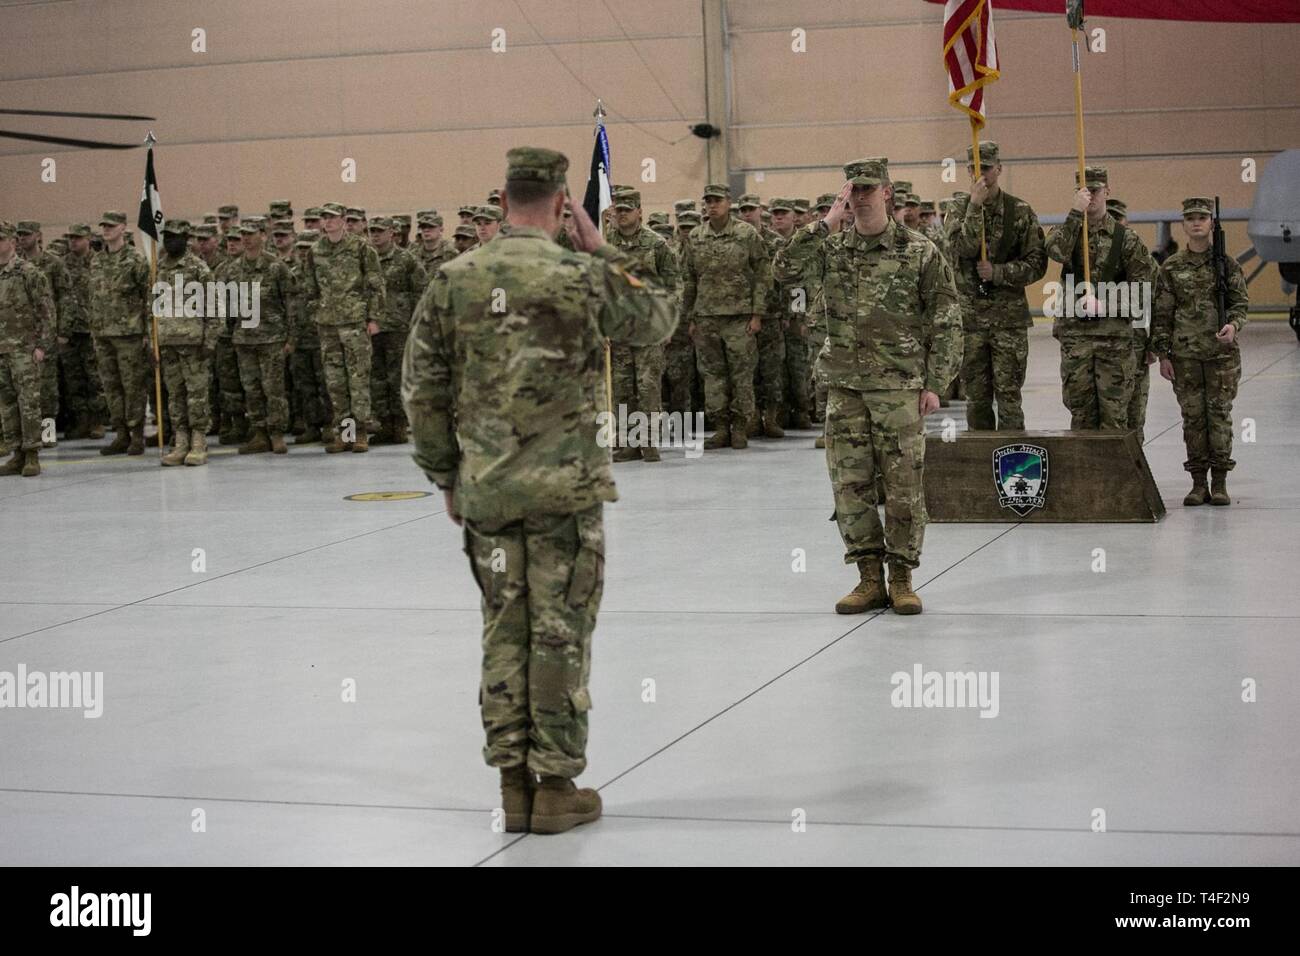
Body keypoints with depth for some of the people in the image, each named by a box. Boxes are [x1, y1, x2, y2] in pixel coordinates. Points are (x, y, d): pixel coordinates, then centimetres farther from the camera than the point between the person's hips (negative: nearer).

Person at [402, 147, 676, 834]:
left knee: (504, 634, 10)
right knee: (560, 636, 3)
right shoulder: (583, 276, -8)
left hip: (485, 490, 3)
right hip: (564, 488, -3)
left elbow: (422, 390, 4)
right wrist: (602, 250, 12)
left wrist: (446, 477, 14)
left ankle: (514, 783, 15)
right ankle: (555, 786, 7)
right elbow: (657, 319, 10)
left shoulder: (452, 281, 1)